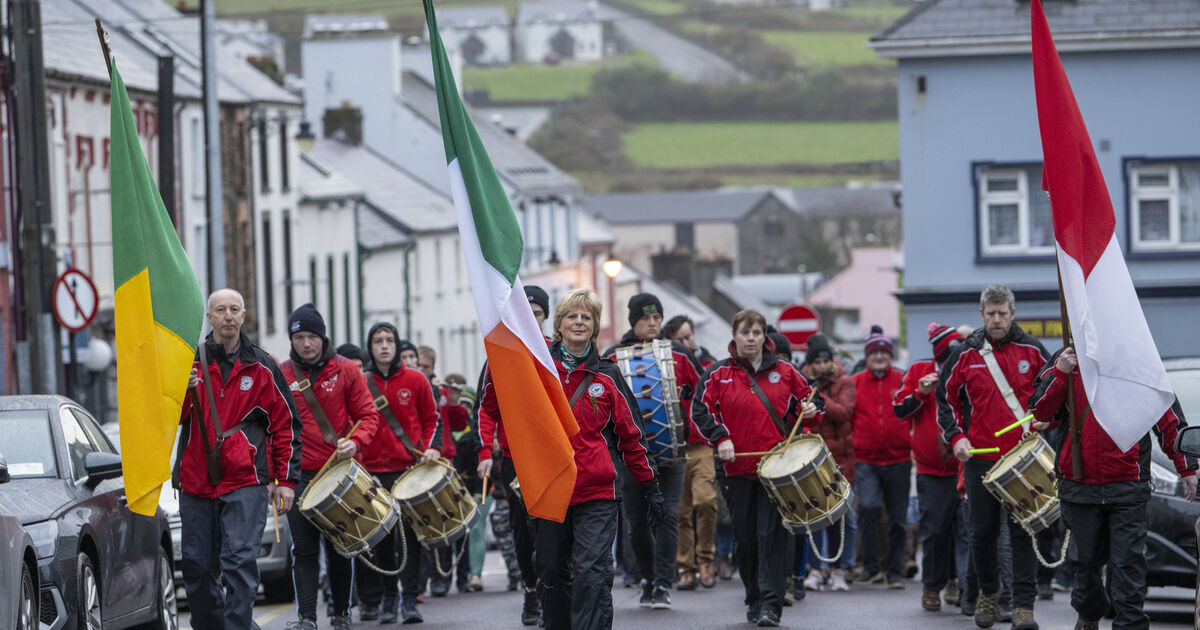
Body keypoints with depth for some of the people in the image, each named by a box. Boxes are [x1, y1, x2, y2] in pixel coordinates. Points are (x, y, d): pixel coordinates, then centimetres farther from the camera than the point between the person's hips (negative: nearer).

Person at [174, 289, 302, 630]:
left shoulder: (261, 367, 6)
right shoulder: (189, 362, 8)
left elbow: (285, 424, 9)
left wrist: (285, 479, 4)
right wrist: (182, 391, -18)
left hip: (246, 481, -2)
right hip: (196, 481, 2)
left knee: (240, 560, -15)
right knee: (197, 564, 6)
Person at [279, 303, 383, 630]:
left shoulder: (345, 371, 2)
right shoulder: (281, 376, 3)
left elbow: (367, 415, 4)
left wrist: (355, 442, -16)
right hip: (299, 474, 0)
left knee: (339, 548, 8)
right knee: (303, 549, -6)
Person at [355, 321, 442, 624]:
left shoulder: (415, 380, 5)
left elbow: (431, 419, 11)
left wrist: (431, 449, -4)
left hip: (410, 467, -1)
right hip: (374, 470, 1)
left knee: (411, 533, -4)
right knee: (382, 538, 2)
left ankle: (409, 599, -1)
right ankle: (388, 597, 13)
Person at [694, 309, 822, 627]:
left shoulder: (785, 372, 7)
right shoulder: (720, 374, 5)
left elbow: (806, 403, 16)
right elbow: (701, 410, 5)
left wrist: (810, 413, -7)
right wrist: (720, 439, -8)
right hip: (739, 467, 1)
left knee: (772, 534, -11)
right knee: (745, 537, 6)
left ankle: (771, 604, -13)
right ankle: (754, 600, 19)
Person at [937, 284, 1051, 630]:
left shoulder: (1032, 351, 3)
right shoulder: (966, 354, 3)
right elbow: (946, 398, 10)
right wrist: (956, 436, -3)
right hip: (980, 458, 1)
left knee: (1023, 533, -5)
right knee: (983, 532, 9)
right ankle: (988, 592, 30)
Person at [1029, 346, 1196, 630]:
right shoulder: (1064, 361, 5)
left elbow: (1168, 417, 7)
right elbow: (1040, 415, -1)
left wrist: (1186, 467, 8)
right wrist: (1059, 374, -14)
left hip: (1127, 486, -2)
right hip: (1079, 486, 2)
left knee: (1128, 560, -8)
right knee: (1086, 558, 14)